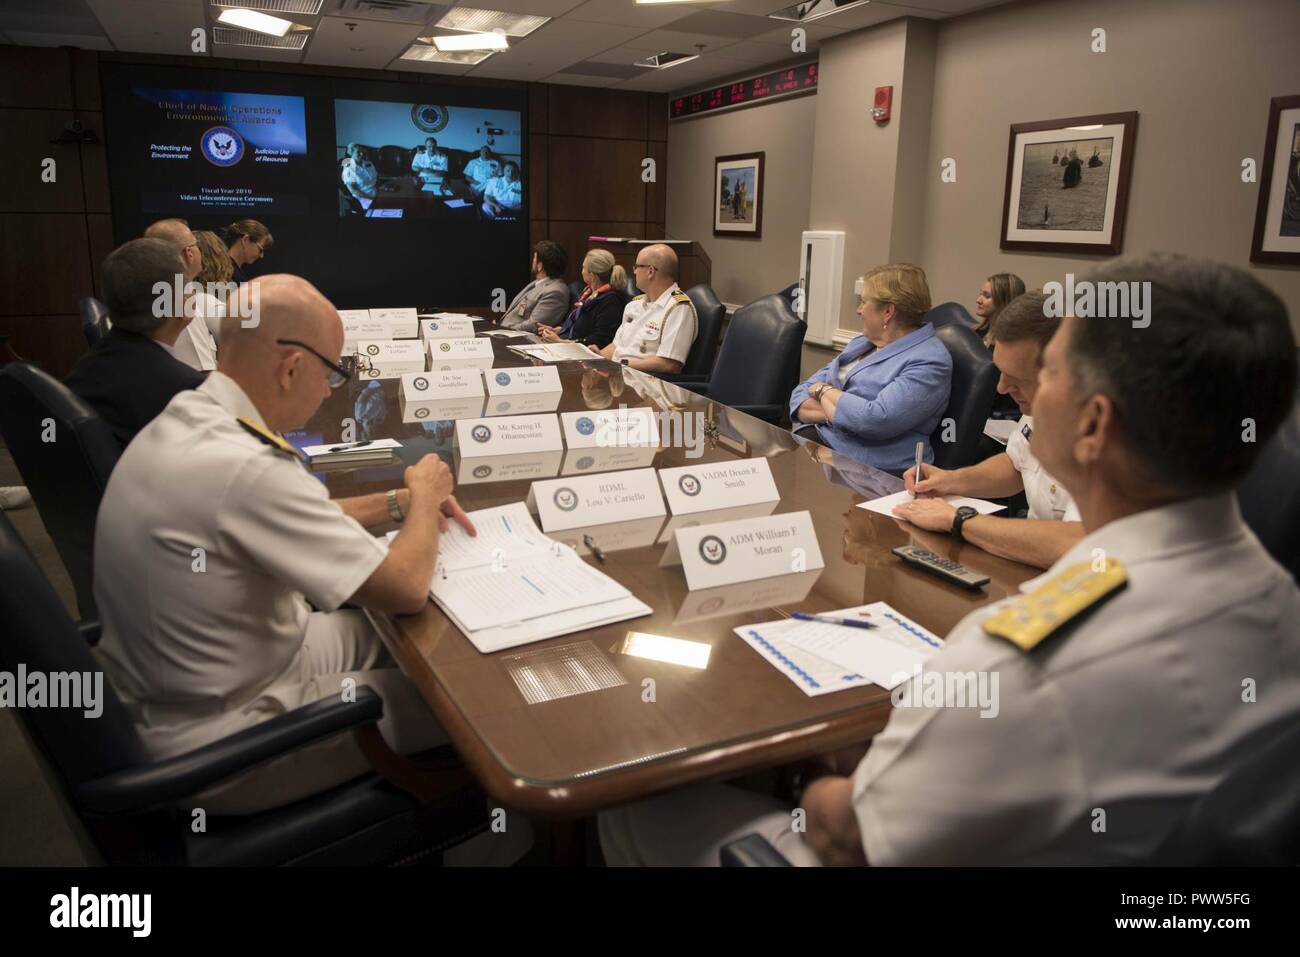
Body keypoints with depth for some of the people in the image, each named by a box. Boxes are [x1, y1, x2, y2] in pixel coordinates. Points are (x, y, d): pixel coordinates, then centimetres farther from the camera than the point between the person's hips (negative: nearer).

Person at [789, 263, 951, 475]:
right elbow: (802, 392, 13)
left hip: (863, 466, -7)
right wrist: (833, 411, -10)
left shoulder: (929, 362, -9)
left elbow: (876, 421, -23)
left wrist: (824, 390, -6)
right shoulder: (862, 343, 17)